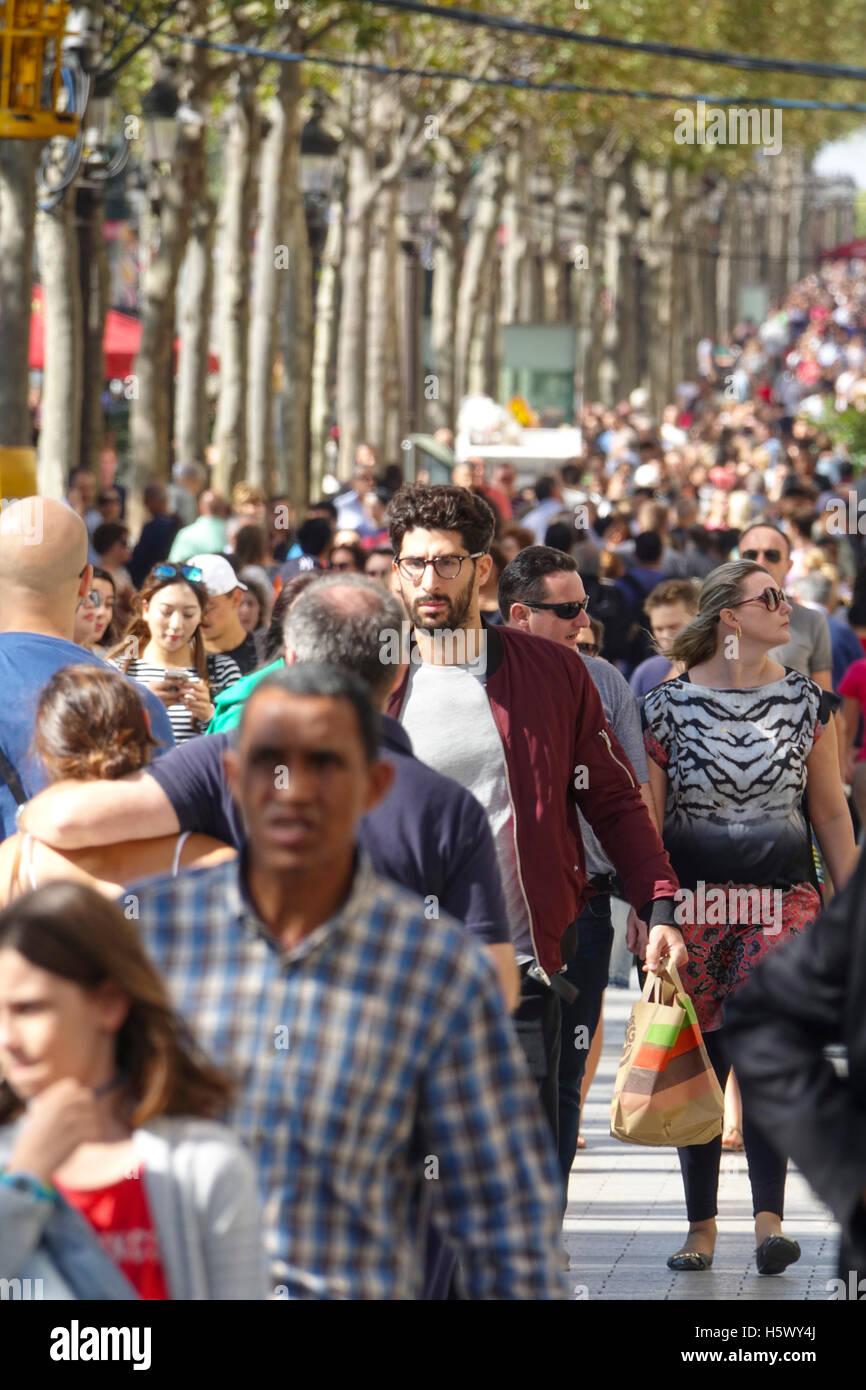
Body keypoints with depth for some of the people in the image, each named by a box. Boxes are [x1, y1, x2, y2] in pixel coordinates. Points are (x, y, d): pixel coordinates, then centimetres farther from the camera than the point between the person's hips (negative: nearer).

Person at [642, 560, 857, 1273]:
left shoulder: (805, 697, 6)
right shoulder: (670, 702, 0)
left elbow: (831, 811, 12)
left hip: (784, 898, 0)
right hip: (694, 904, 0)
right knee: (699, 1062, 2)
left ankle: (770, 1220, -18)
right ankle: (701, 1227, 12)